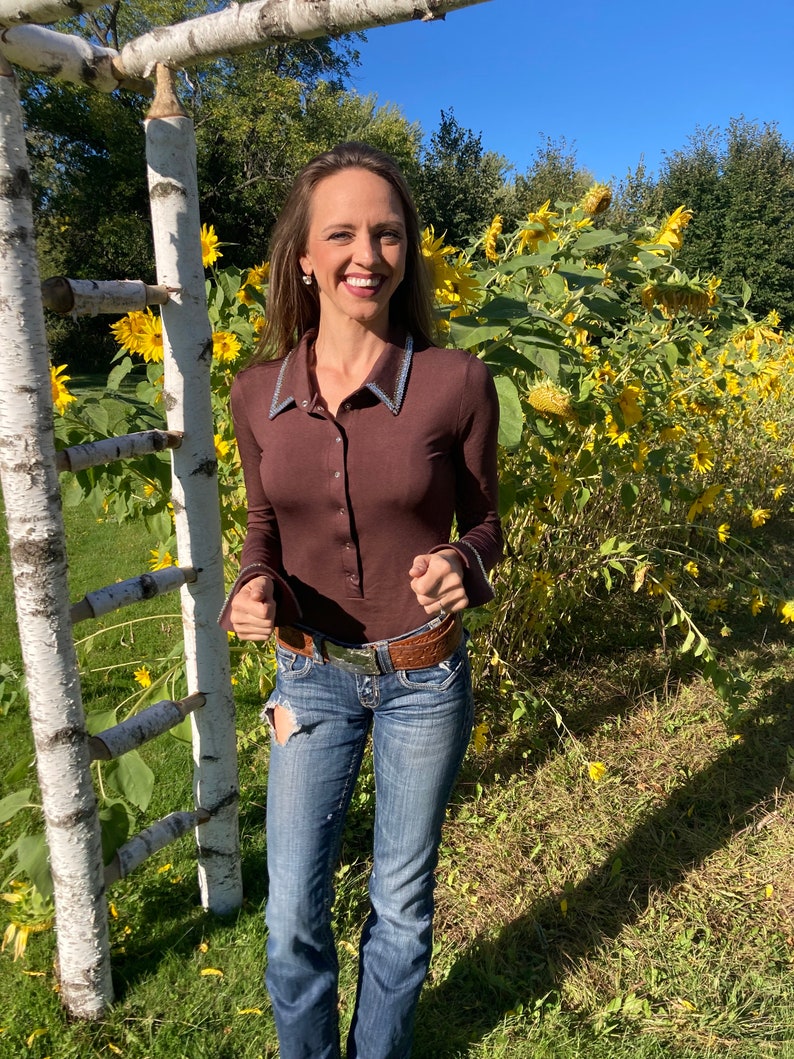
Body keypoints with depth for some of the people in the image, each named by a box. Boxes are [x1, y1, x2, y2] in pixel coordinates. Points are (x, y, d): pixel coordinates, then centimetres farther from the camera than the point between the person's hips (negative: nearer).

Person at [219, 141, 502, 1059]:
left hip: (424, 679, -1)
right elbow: (266, 524, 6)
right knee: (292, 919, 13)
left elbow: (481, 523, -3)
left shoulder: (457, 384, -15)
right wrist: (253, 585, -16)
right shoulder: (257, 393, -7)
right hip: (309, 676, 2)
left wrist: (461, 564, -25)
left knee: (400, 906, 19)